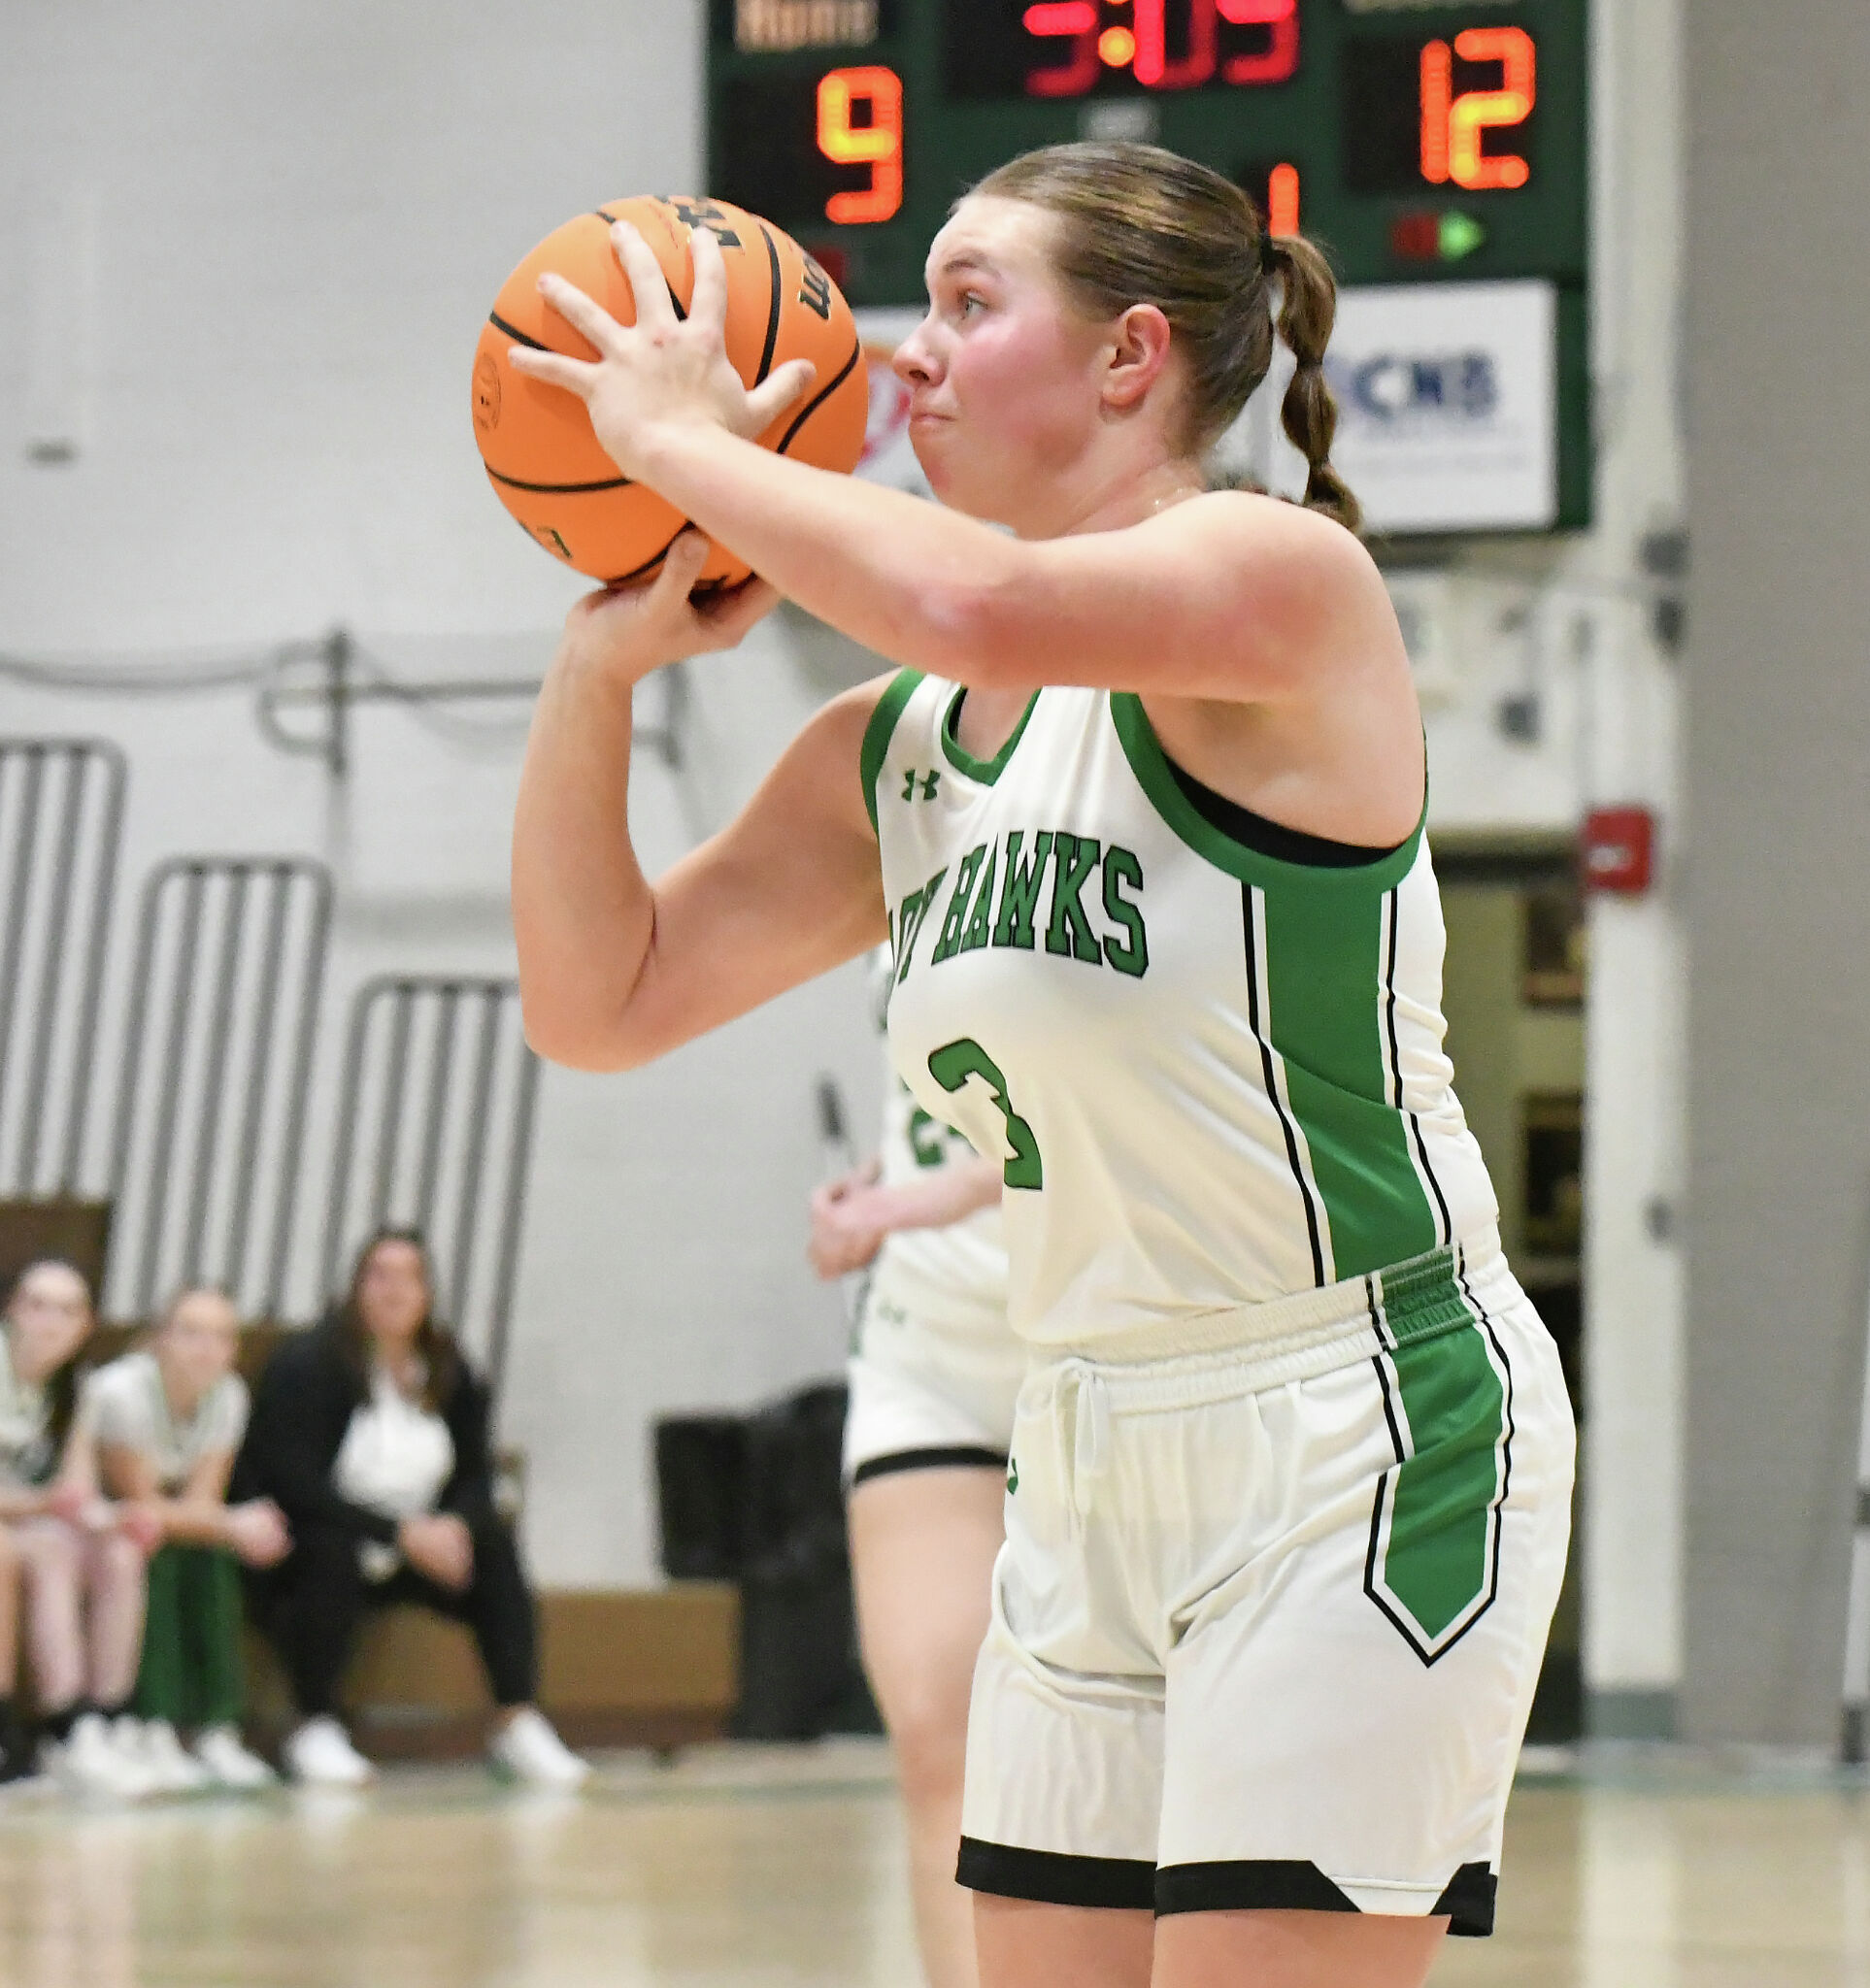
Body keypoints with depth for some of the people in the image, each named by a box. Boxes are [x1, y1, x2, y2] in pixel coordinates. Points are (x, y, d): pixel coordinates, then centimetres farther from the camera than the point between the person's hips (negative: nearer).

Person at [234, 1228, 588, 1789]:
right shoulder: (307, 1365, -12)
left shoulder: (449, 1372, 5)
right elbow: (296, 1488, -20)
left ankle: (517, 1725, -21)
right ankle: (313, 1732, -30)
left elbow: (476, 1476, 6)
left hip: (413, 1546, 5)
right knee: (334, 1554, -37)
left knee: (494, 1543, -19)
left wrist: (455, 1526, -20)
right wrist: (400, 1531, -27)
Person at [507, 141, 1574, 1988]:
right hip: (1090, 1472, 8)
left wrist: (680, 440, -18)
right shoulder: (890, 749, 11)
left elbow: (983, 610, -32)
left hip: (1362, 1440, -8)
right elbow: (599, 999, 14)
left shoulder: (1285, 578, -12)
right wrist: (603, 658, 2)